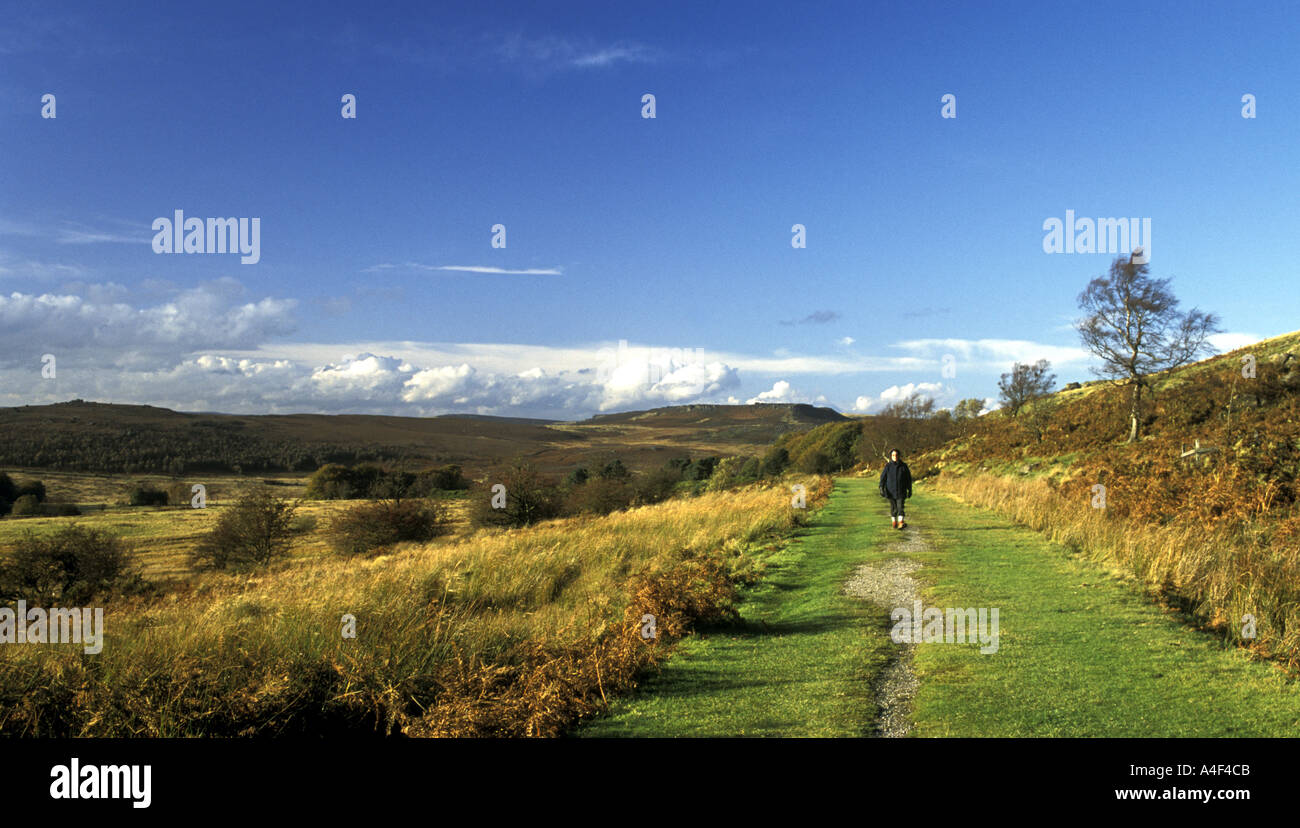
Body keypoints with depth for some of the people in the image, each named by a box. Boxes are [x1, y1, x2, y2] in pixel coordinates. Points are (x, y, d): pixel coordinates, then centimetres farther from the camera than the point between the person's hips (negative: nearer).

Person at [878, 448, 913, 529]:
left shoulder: (904, 466, -1)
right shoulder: (888, 466, -2)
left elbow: (908, 479, 6)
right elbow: (883, 478, -3)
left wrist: (910, 490, 7)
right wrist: (881, 489, -14)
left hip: (901, 491, -1)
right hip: (891, 491, 1)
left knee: (900, 506, -13)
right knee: (893, 507, 10)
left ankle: (901, 523, -25)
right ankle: (894, 522, 27)